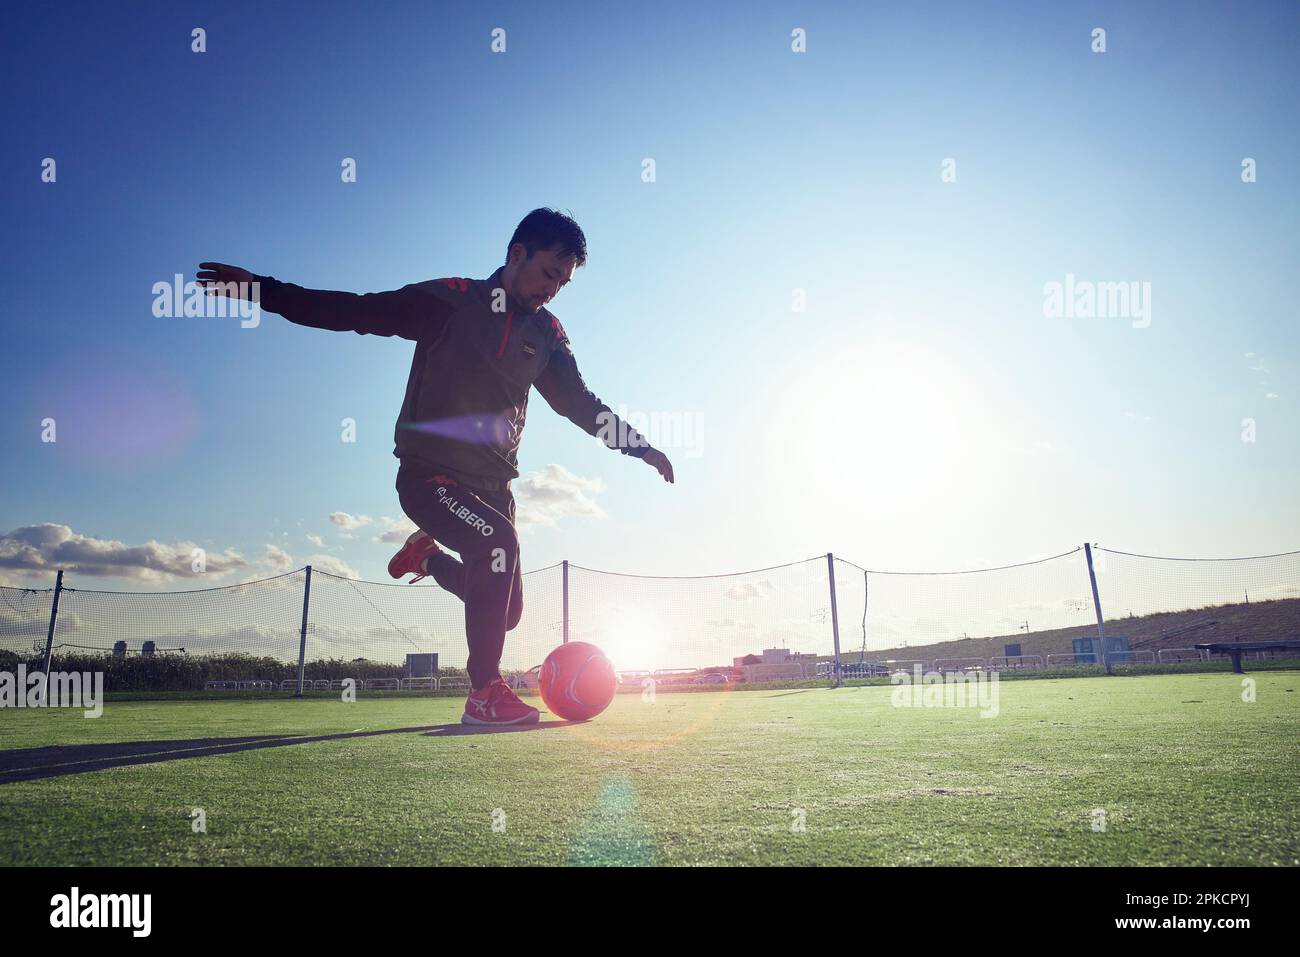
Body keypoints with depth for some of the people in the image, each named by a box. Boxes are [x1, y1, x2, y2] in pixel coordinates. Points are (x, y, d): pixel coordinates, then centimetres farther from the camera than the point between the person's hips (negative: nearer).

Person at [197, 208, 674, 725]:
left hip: (491, 482, 6)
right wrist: (261, 290, -18)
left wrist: (639, 445, 7)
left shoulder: (546, 333, 6)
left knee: (505, 611, 6)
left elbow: (580, 402, 13)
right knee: (497, 541, -32)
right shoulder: (451, 302, -9)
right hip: (427, 474, -6)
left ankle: (428, 555, 36)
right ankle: (484, 695, -20)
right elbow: (355, 311, -11)